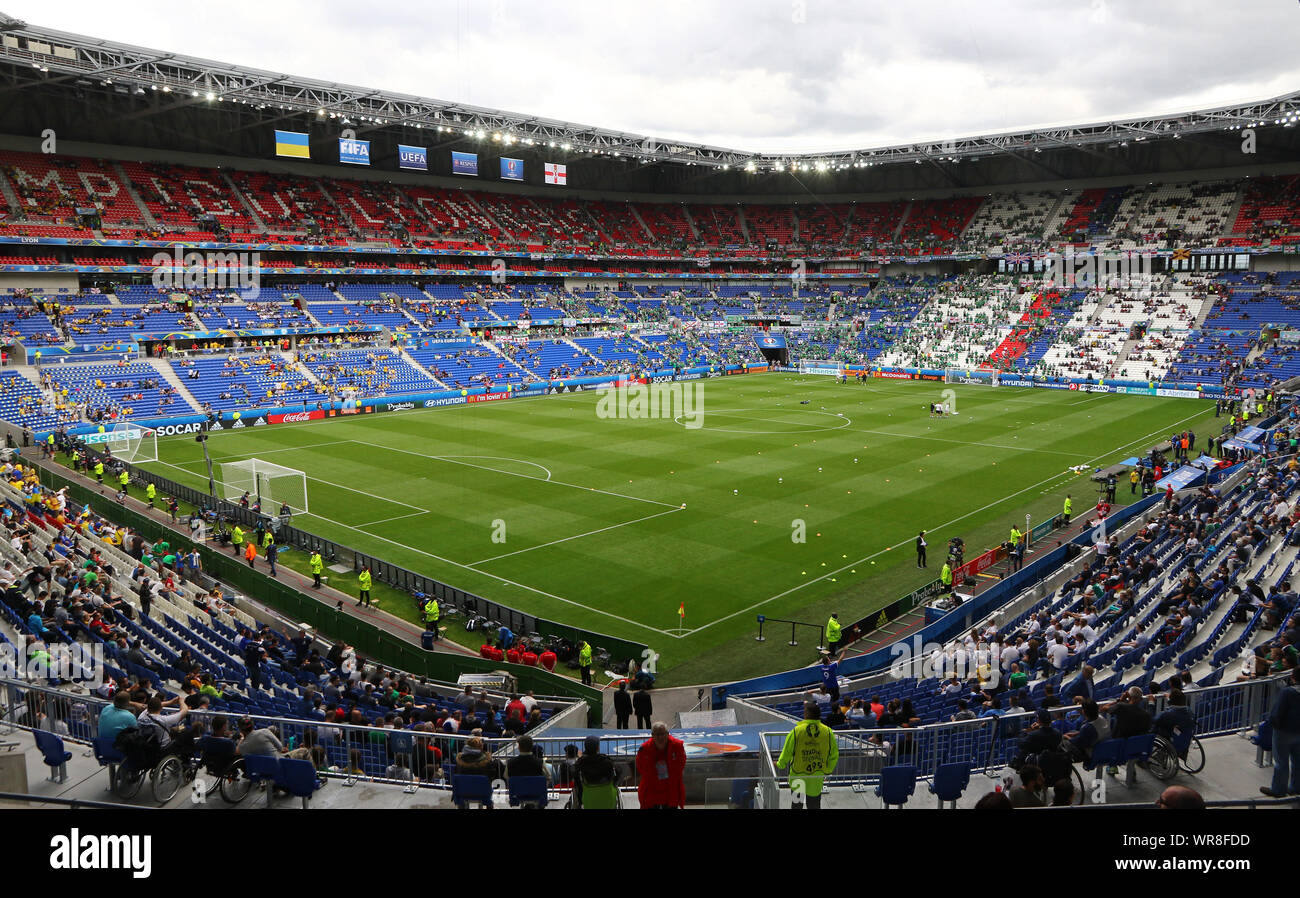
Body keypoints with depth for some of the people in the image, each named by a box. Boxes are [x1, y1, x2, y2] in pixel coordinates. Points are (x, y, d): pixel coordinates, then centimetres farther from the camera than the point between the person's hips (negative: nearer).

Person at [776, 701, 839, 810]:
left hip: (798, 774, -2)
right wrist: (828, 771, 16)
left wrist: (780, 764, 12)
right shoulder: (828, 732, -9)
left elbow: (787, 753, -8)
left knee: (796, 805, 16)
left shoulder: (796, 731, -16)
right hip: (817, 777, 2)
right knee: (814, 805, 14)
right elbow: (834, 755, 1)